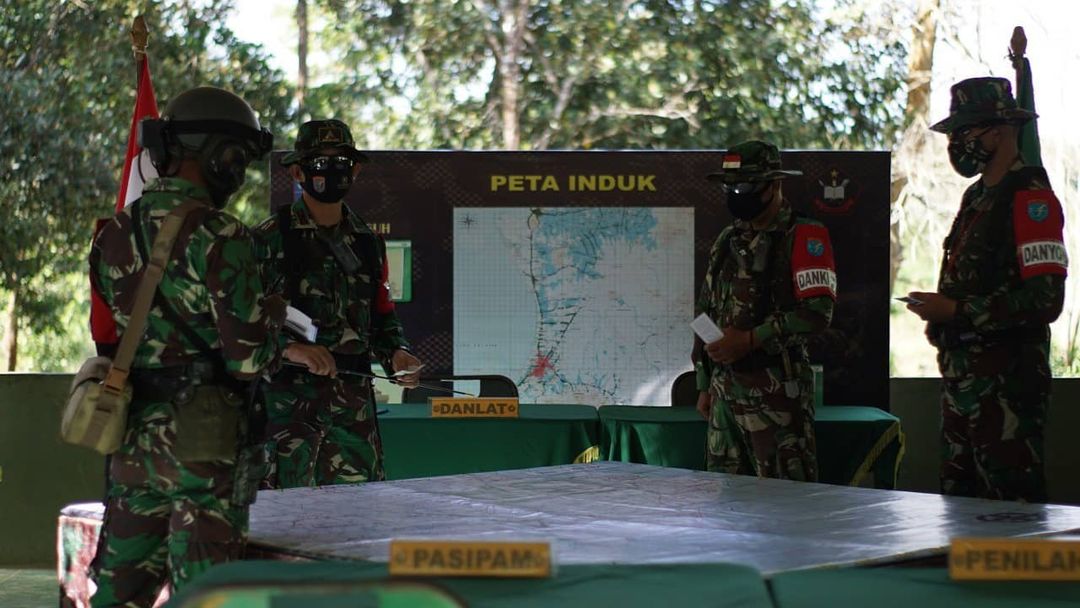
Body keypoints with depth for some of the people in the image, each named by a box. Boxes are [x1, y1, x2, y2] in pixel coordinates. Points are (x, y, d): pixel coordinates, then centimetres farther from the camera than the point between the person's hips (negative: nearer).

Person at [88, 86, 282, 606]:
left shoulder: (114, 235, 8)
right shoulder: (217, 238, -15)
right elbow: (247, 357, -16)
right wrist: (272, 315, 4)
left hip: (132, 436, 7)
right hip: (204, 438, -7)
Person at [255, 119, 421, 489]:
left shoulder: (368, 244, 15)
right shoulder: (268, 239, -2)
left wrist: (396, 353, 4)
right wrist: (290, 347, -22)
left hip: (353, 403, 5)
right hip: (286, 400, -5)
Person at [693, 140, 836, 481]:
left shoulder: (803, 237, -6)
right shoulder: (728, 241, 16)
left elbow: (818, 312, -17)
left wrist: (749, 340, -20)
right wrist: (704, 385, 19)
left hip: (777, 389, -7)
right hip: (725, 387, 7)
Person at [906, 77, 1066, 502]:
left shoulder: (1029, 198, -13)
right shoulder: (976, 196, 18)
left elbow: (1044, 301, -21)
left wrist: (957, 310, -19)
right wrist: (939, 313, 9)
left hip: (1006, 381, -10)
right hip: (963, 377, 10)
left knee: (1012, 498, -7)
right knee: (959, 496, 12)